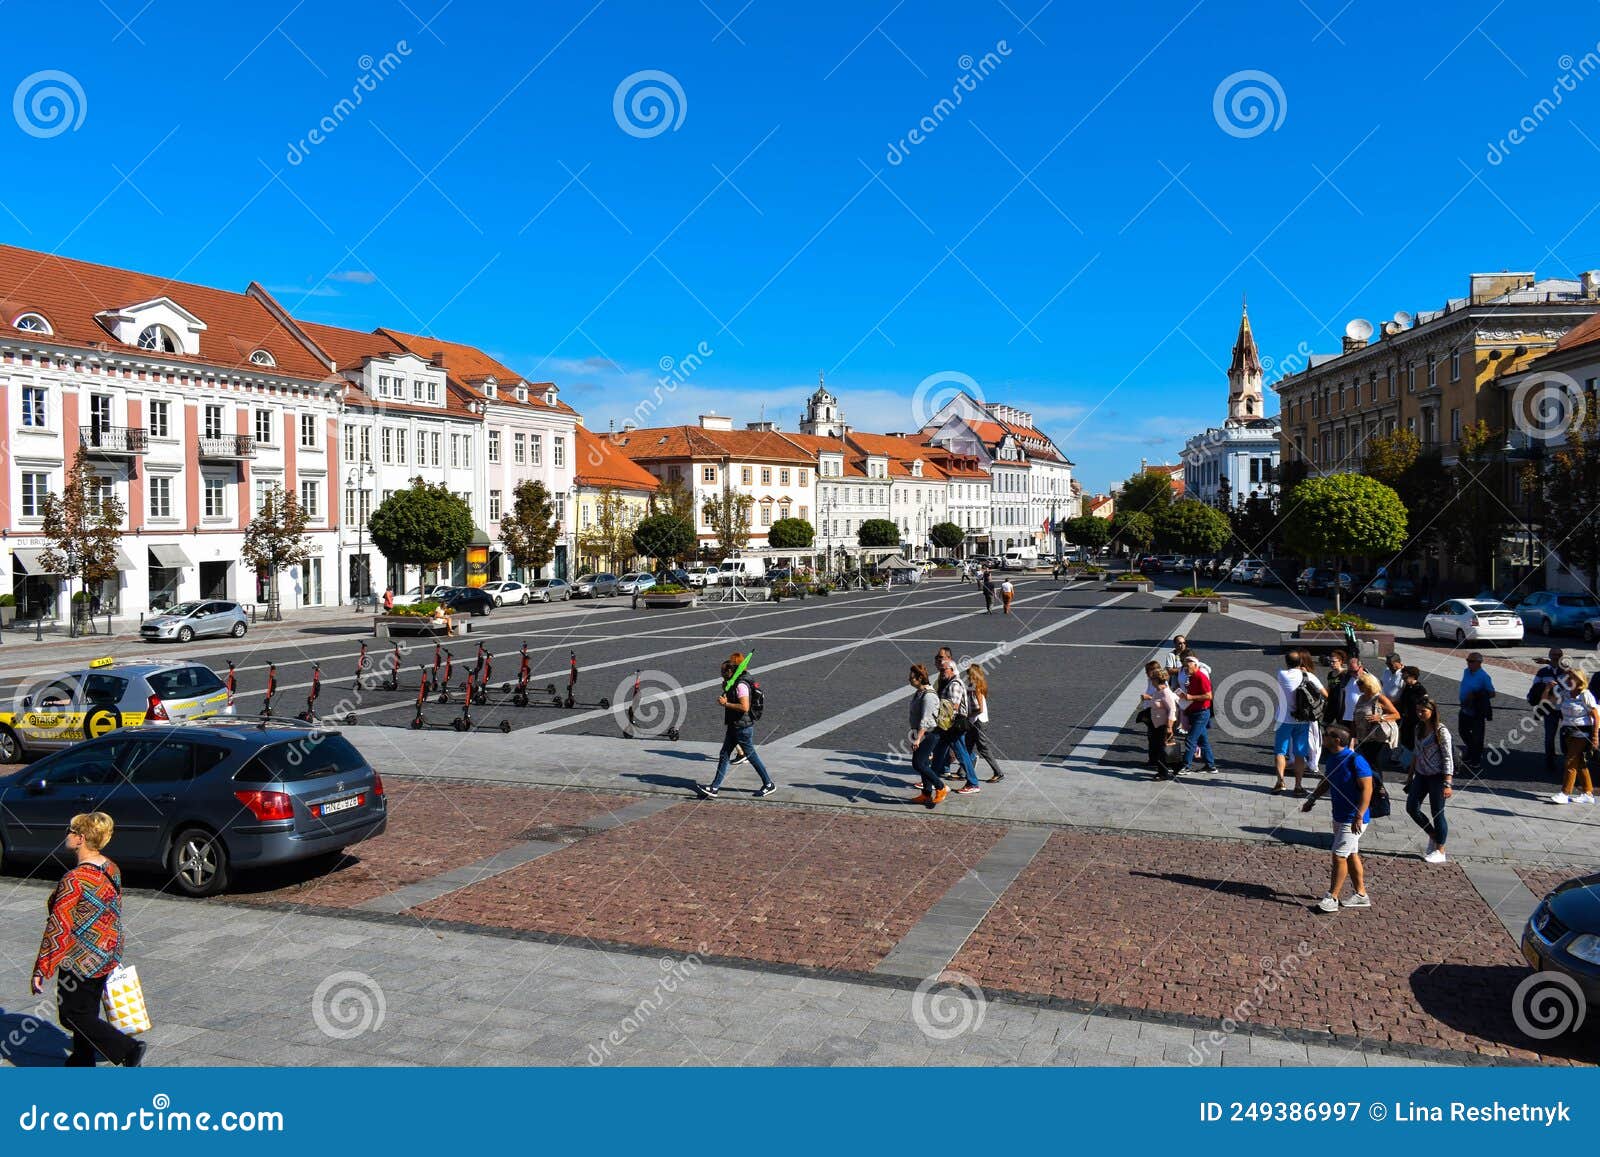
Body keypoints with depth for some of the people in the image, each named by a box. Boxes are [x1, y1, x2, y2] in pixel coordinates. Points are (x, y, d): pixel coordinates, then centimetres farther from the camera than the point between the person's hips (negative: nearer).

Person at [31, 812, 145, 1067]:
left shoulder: (74, 880, -23)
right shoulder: (111, 869, 2)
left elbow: (58, 928, -21)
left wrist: (41, 969, -14)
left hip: (80, 960, -8)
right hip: (106, 956, 8)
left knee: (74, 1015, 4)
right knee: (87, 1012, 19)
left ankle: (129, 1051, -6)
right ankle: (82, 1064, 30)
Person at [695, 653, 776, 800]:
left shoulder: (741, 685, -19)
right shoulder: (733, 684, 12)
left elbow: (745, 707, -28)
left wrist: (725, 704, -21)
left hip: (743, 727, -10)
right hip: (733, 726, 10)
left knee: (751, 756, 1)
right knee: (724, 755, 7)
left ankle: (769, 785, 15)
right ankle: (714, 788, 7)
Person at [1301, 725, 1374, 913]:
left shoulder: (1355, 761, -22)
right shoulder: (1331, 757, 5)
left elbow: (1367, 789, -22)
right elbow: (1327, 781, 21)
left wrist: (1359, 816, -26)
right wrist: (1312, 799, 15)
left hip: (1353, 818, -9)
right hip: (1339, 815, 9)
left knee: (1339, 856, -6)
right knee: (1351, 855, 16)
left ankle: (1332, 898, 2)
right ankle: (1361, 895, 27)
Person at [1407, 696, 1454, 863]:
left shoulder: (1441, 731, -15)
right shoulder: (1418, 728, 7)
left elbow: (1448, 758, -15)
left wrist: (1447, 784, -19)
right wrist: (1411, 776, 17)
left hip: (1437, 776, -7)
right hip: (1421, 775, 7)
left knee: (1437, 813, 2)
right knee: (1411, 807, 3)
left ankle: (1440, 851, 15)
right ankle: (1433, 835, 25)